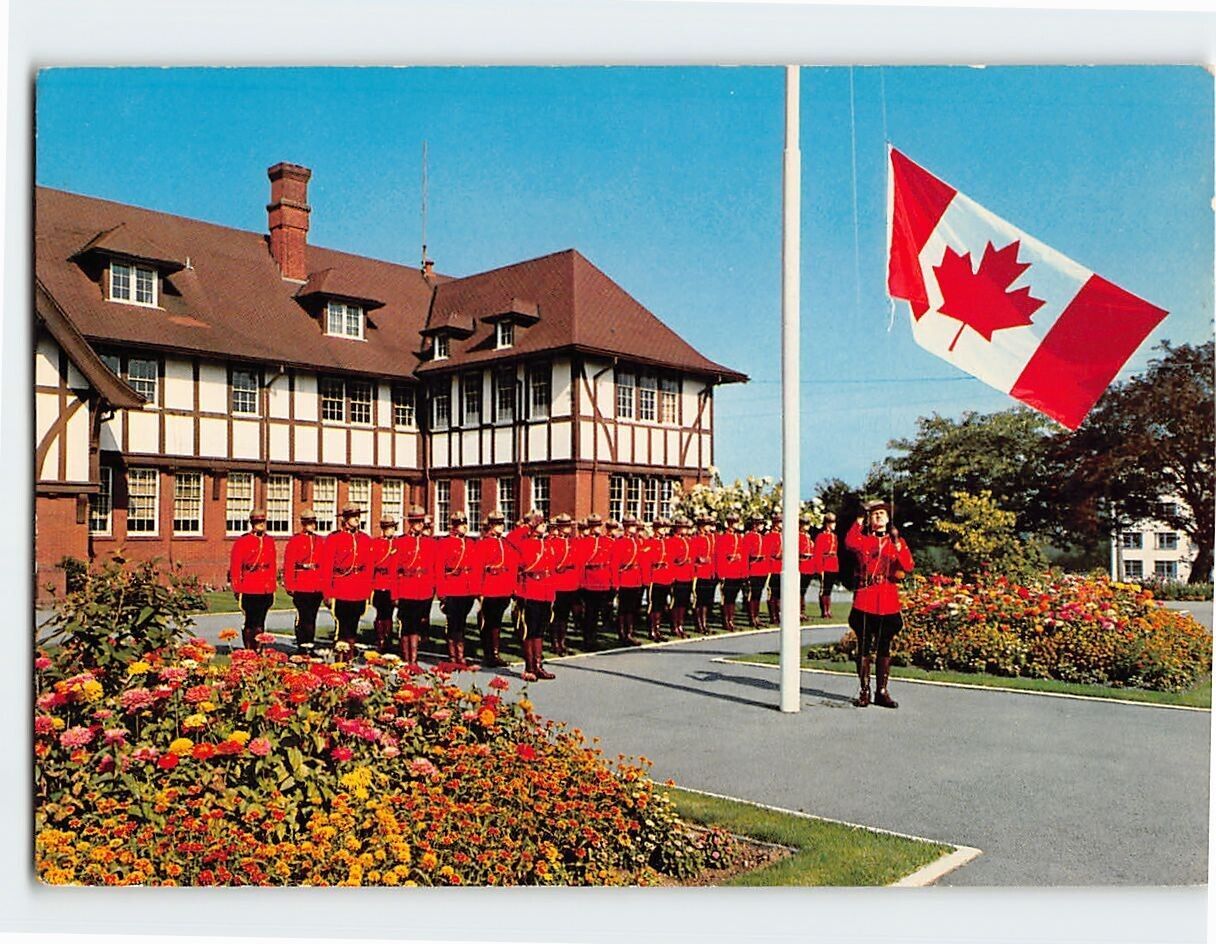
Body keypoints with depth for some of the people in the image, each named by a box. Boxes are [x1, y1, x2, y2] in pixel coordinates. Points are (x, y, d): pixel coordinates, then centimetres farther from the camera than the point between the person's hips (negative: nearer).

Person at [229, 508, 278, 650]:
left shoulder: (270, 541, 11)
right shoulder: (242, 541, -4)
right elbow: (235, 567, -5)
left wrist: (273, 588, 12)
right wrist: (237, 590, -9)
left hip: (266, 590, 5)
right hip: (250, 590, -5)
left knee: (260, 623, 10)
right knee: (250, 623, 0)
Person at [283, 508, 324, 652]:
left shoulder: (320, 542, 12)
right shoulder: (295, 541, -2)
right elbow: (288, 564, -5)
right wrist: (289, 586, -10)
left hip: (317, 587, 4)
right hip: (301, 587, -4)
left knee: (312, 617, 9)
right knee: (303, 616, -4)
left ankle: (310, 645, 16)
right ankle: (302, 647, 3)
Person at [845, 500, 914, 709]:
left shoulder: (897, 542, 10)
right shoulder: (863, 540, 5)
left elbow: (907, 567, -6)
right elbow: (849, 543, -21)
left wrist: (899, 545, -18)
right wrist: (858, 523, -12)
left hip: (889, 602, 2)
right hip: (865, 600, -2)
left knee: (884, 648, 7)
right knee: (864, 647, 2)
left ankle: (882, 691, 16)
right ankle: (864, 691, 10)